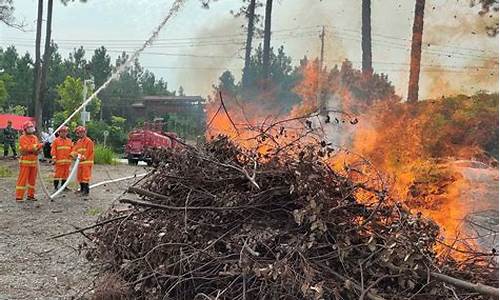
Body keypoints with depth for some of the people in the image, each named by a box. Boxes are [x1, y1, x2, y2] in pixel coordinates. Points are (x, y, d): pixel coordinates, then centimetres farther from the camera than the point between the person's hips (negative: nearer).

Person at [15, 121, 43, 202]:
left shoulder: (35, 137, 12)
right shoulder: (22, 138, -6)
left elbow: (38, 148, 10)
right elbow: (27, 147, -19)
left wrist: (38, 150, -13)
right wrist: (38, 145, -20)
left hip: (34, 161, 6)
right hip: (25, 161, -6)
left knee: (32, 179, 10)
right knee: (22, 179, -6)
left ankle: (31, 195, 19)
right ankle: (19, 197, -4)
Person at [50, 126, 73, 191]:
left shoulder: (69, 141, 14)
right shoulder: (56, 141, 1)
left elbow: (72, 149, 17)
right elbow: (53, 150, -3)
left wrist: (71, 156, 9)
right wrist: (54, 158, -9)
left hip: (67, 161, 5)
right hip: (59, 161, -5)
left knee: (65, 174, 9)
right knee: (57, 174, -4)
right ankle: (56, 187, 3)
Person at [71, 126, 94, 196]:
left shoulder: (88, 141, -9)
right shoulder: (78, 141, 17)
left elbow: (88, 151, -15)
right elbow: (74, 149, 12)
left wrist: (83, 157, -20)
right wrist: (74, 153, -9)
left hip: (87, 162, -9)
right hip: (80, 162, 9)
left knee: (85, 176, -12)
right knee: (79, 176, 14)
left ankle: (86, 191, -10)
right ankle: (82, 189, 25)